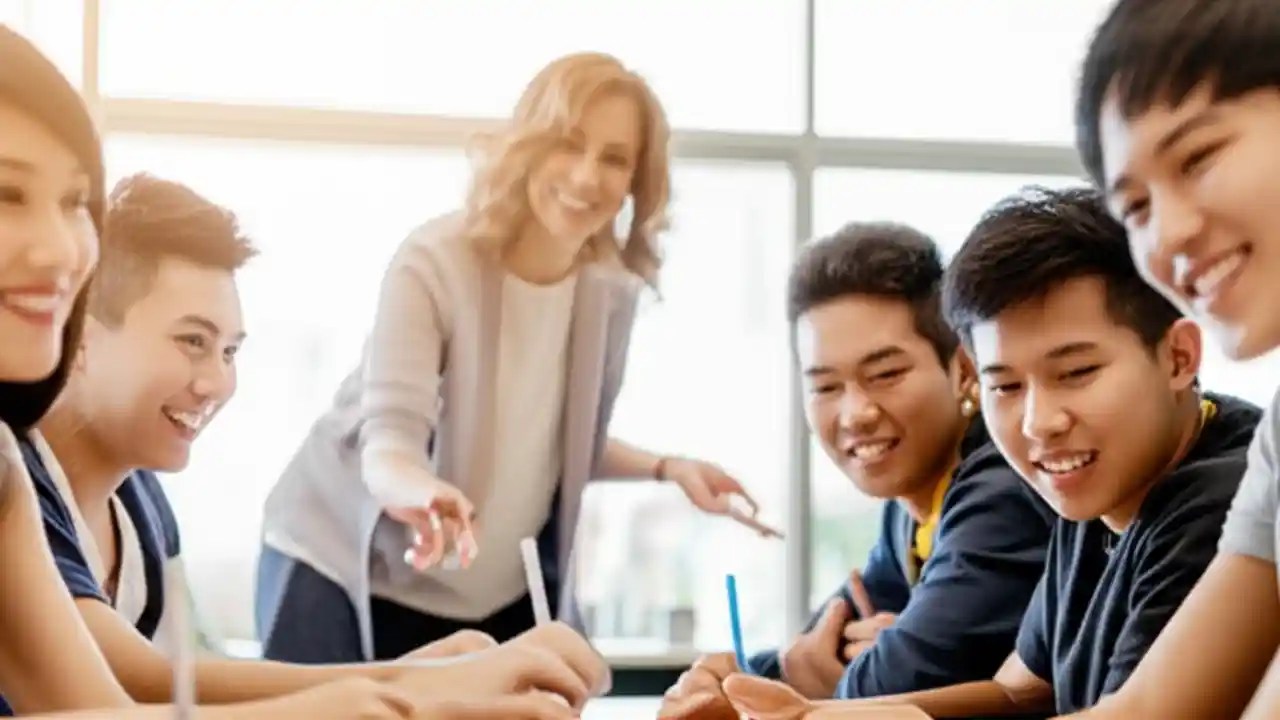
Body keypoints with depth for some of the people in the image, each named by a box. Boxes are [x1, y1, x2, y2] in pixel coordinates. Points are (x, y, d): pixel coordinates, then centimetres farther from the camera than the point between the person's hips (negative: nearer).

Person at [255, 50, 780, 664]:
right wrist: (417, 491, -54)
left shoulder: (611, 288, -5)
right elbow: (389, 436, -33)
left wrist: (667, 468, -4)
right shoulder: (435, 262, -21)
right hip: (347, 571, -5)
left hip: (502, 594, 5)